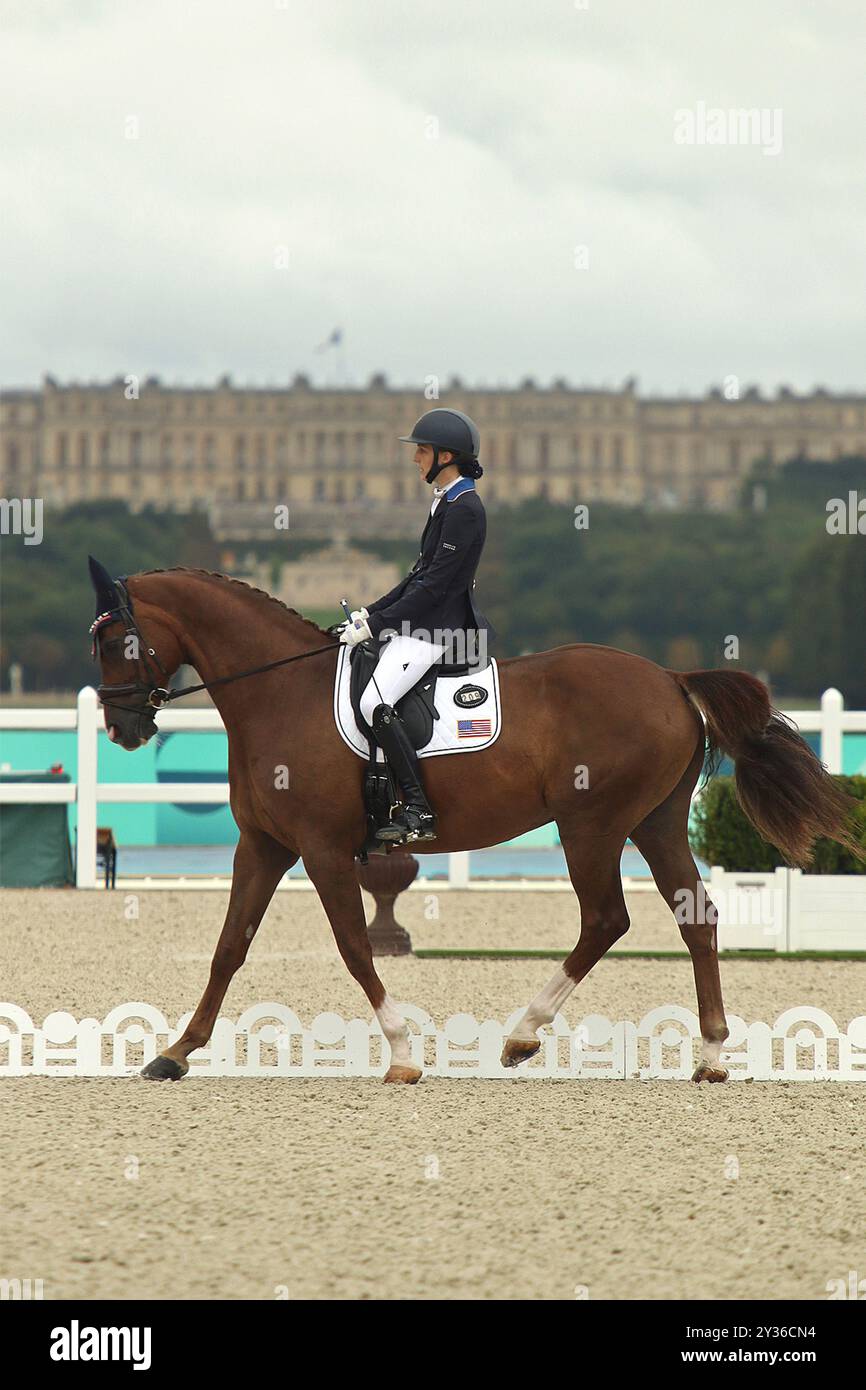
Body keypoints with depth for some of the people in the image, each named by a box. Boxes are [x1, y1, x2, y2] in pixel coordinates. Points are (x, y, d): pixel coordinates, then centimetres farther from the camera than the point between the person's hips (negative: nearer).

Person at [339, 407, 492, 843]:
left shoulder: (464, 509, -16)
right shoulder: (447, 501, 16)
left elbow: (434, 585, -19)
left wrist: (376, 625, -17)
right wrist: (371, 612, 14)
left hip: (438, 627, -11)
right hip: (417, 623, 11)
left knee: (375, 703, -25)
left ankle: (417, 811, -25)